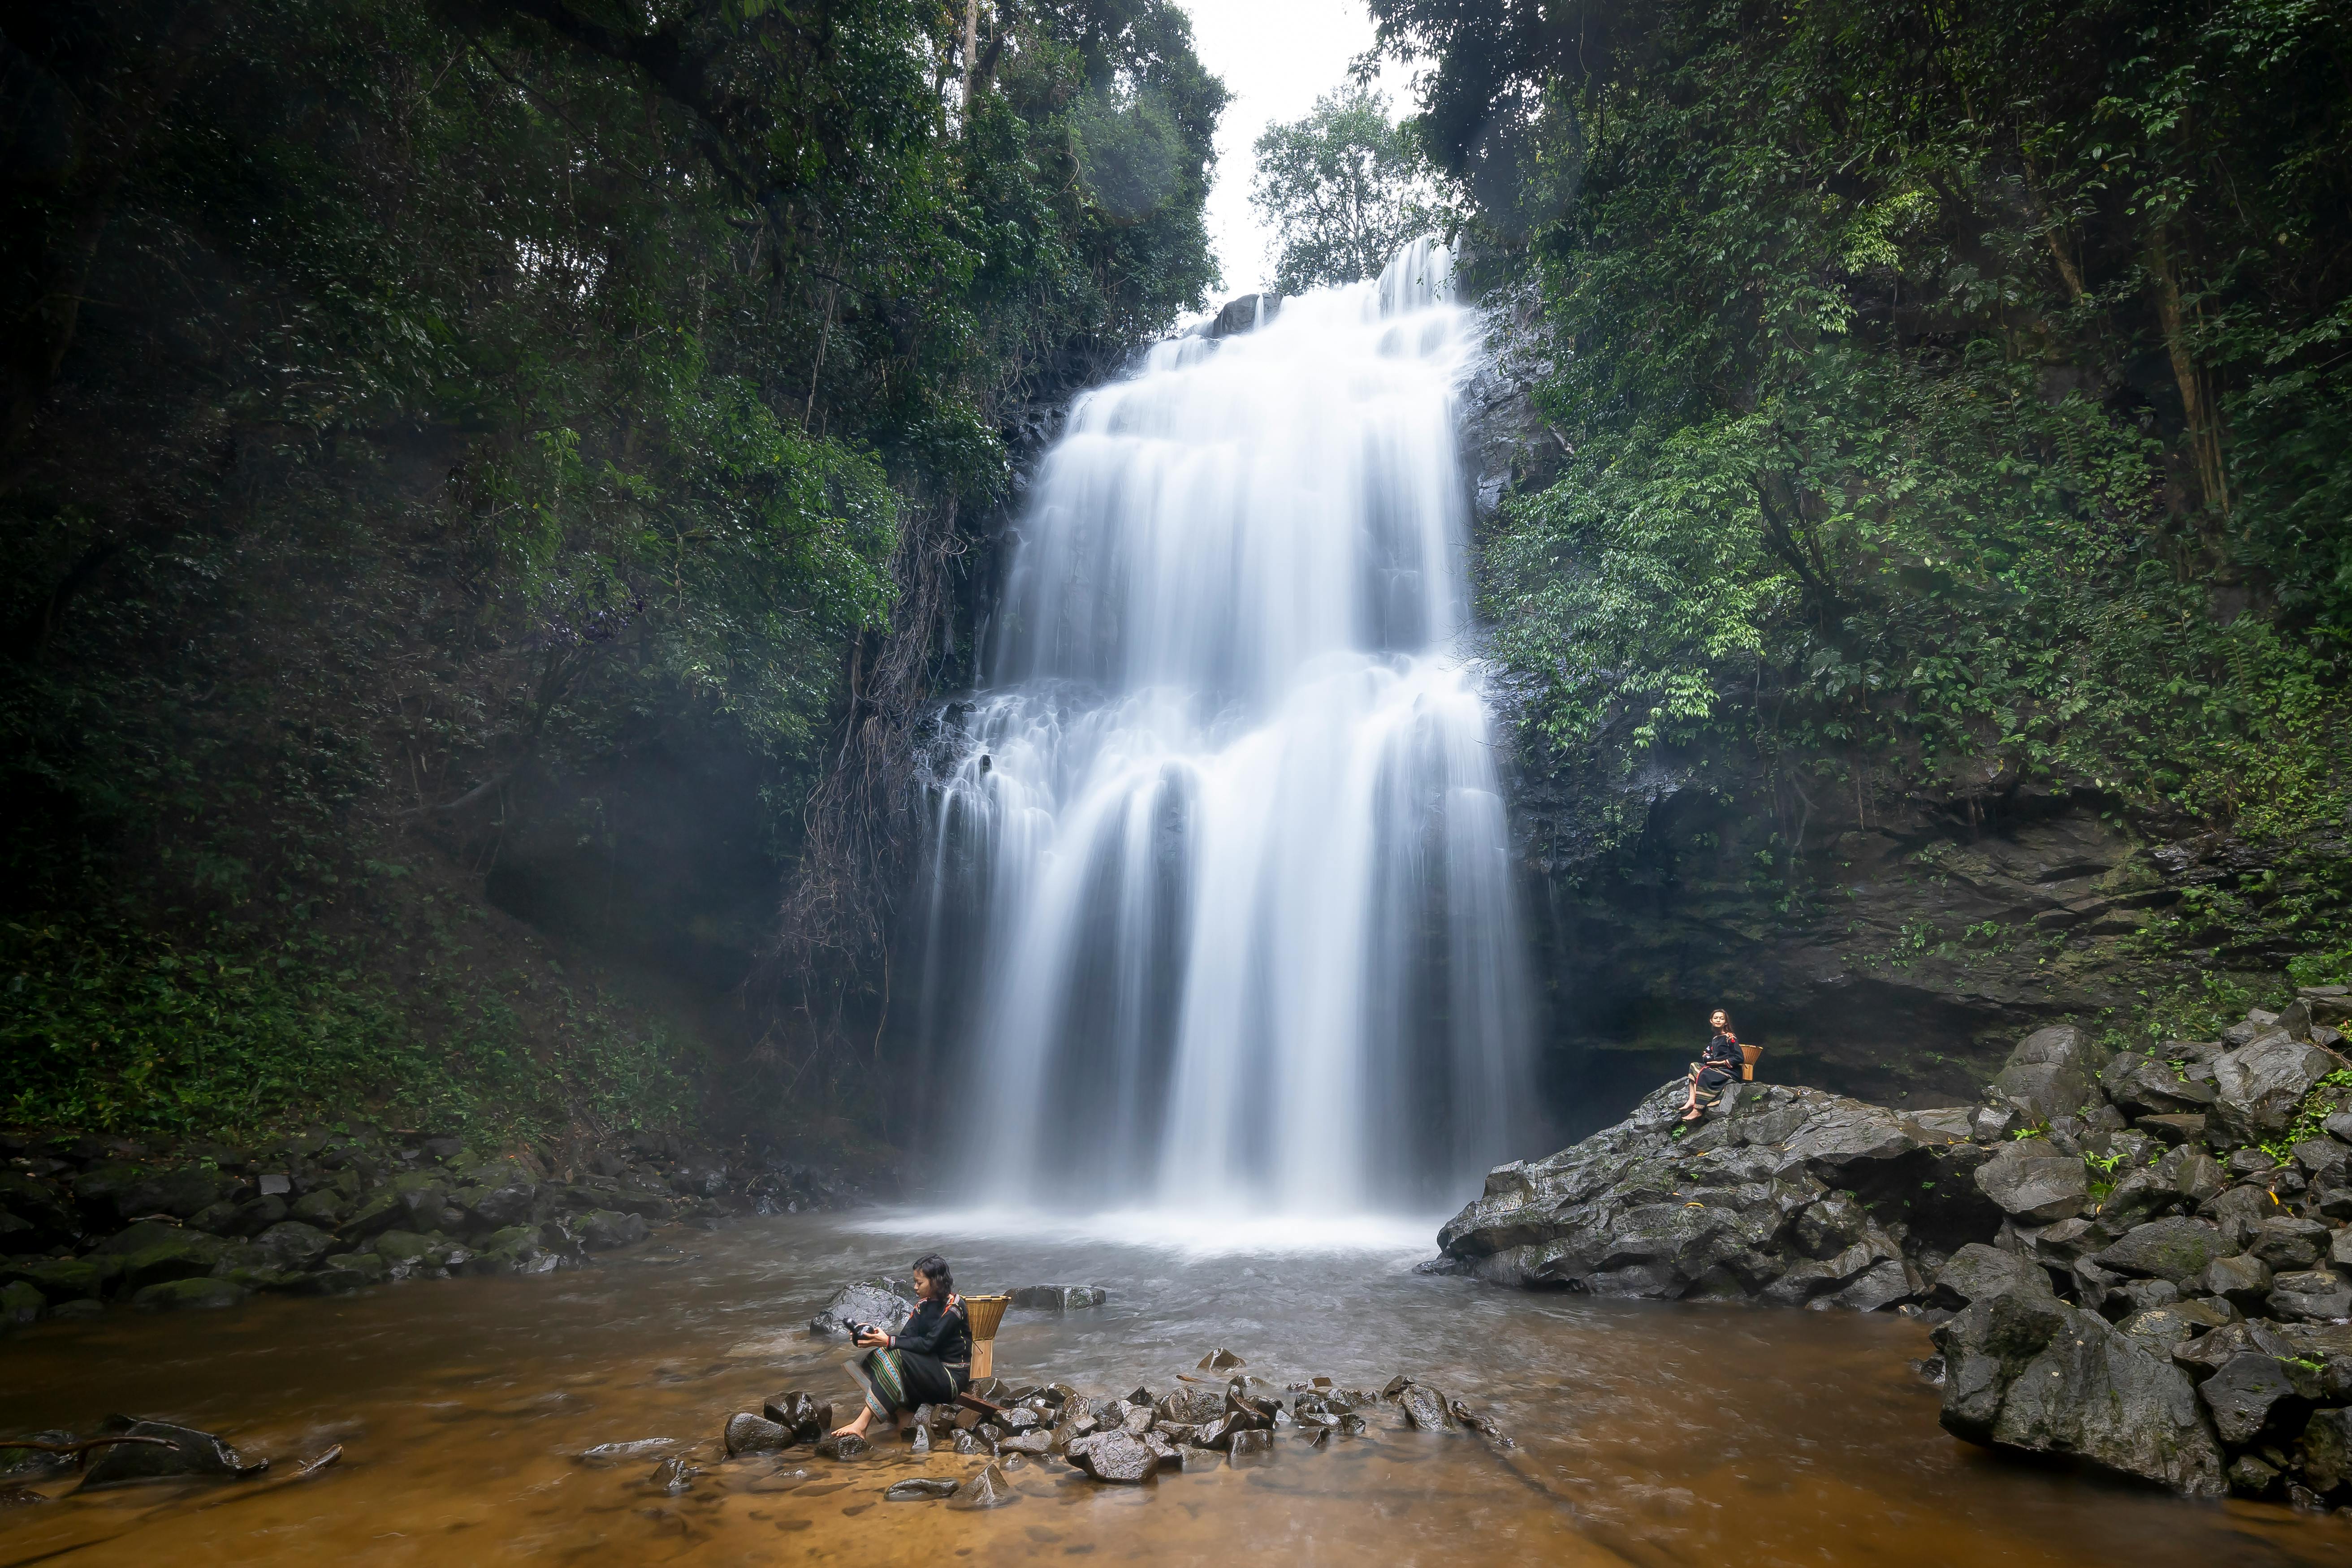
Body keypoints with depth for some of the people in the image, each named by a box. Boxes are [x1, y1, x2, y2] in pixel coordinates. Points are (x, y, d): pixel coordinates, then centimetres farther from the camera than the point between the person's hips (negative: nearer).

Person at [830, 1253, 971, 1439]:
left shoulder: (953, 1306, -14)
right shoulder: (924, 1306, 10)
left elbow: (928, 1344, -22)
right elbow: (905, 1337, 0)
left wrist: (888, 1342, -25)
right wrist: (872, 1334, -14)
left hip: (952, 1377, -8)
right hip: (931, 1370, 8)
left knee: (895, 1357, -26)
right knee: (884, 1356, -10)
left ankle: (862, 1425, -27)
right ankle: (901, 1411, -23)